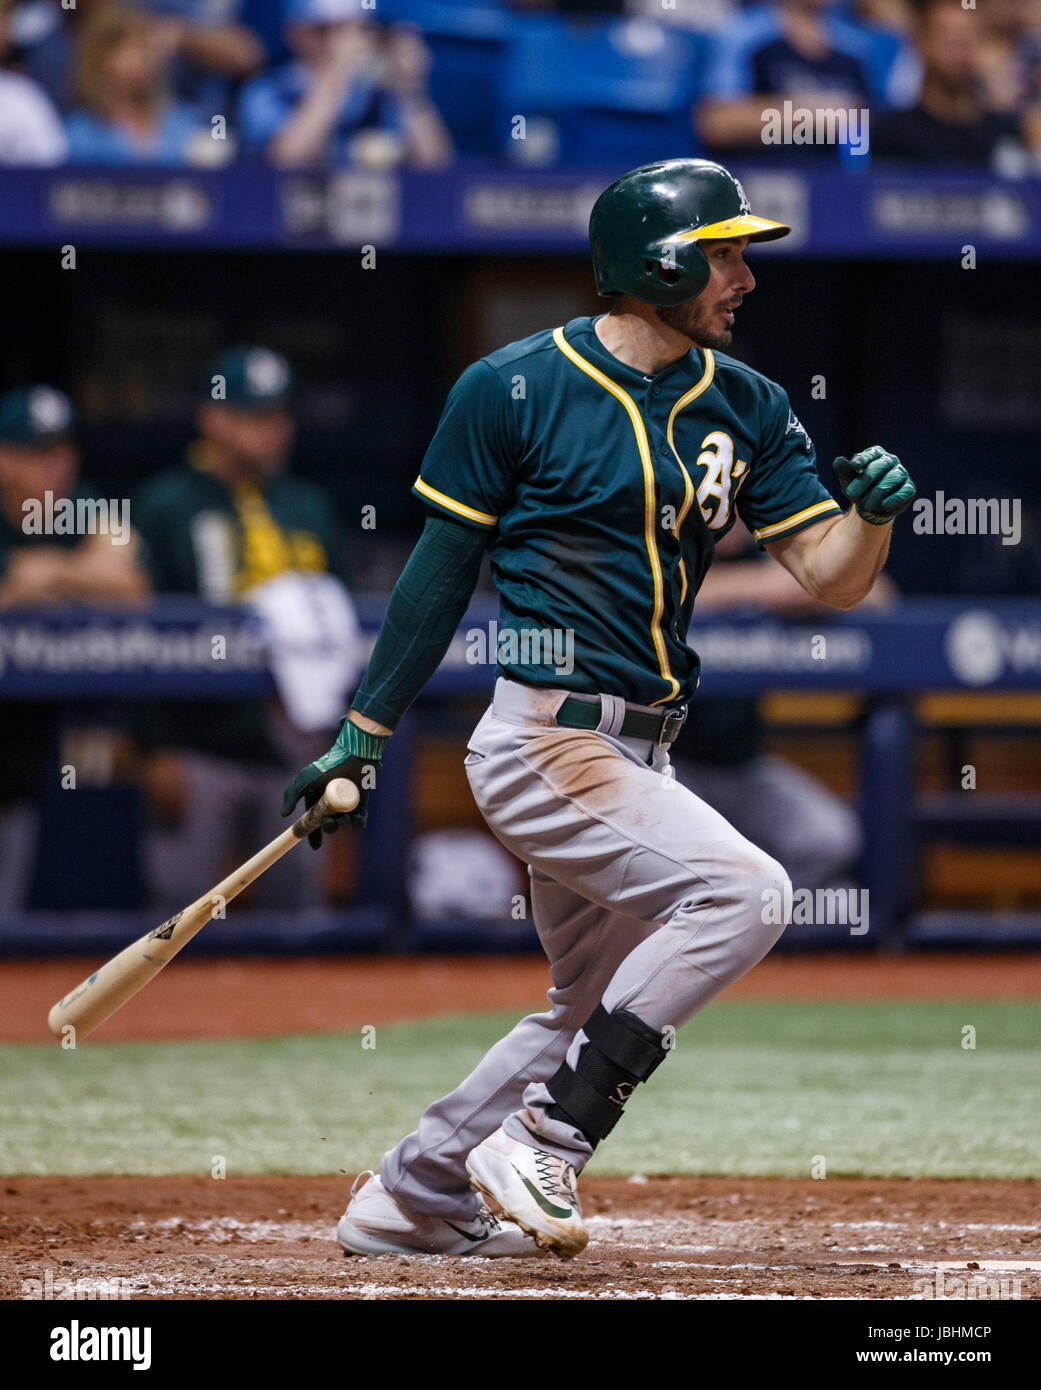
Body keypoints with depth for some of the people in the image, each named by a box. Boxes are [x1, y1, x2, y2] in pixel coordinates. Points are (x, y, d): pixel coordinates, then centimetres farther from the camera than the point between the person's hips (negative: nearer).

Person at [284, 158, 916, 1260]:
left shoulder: (746, 407, 9)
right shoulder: (515, 388, -7)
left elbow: (830, 578, 4)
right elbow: (441, 570, -2)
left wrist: (873, 510, -18)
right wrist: (362, 737, -1)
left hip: (635, 754, 8)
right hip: (543, 742, -8)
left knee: (599, 1010, 15)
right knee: (742, 888, -24)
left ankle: (408, 1197, 29)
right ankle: (542, 1144, -17)